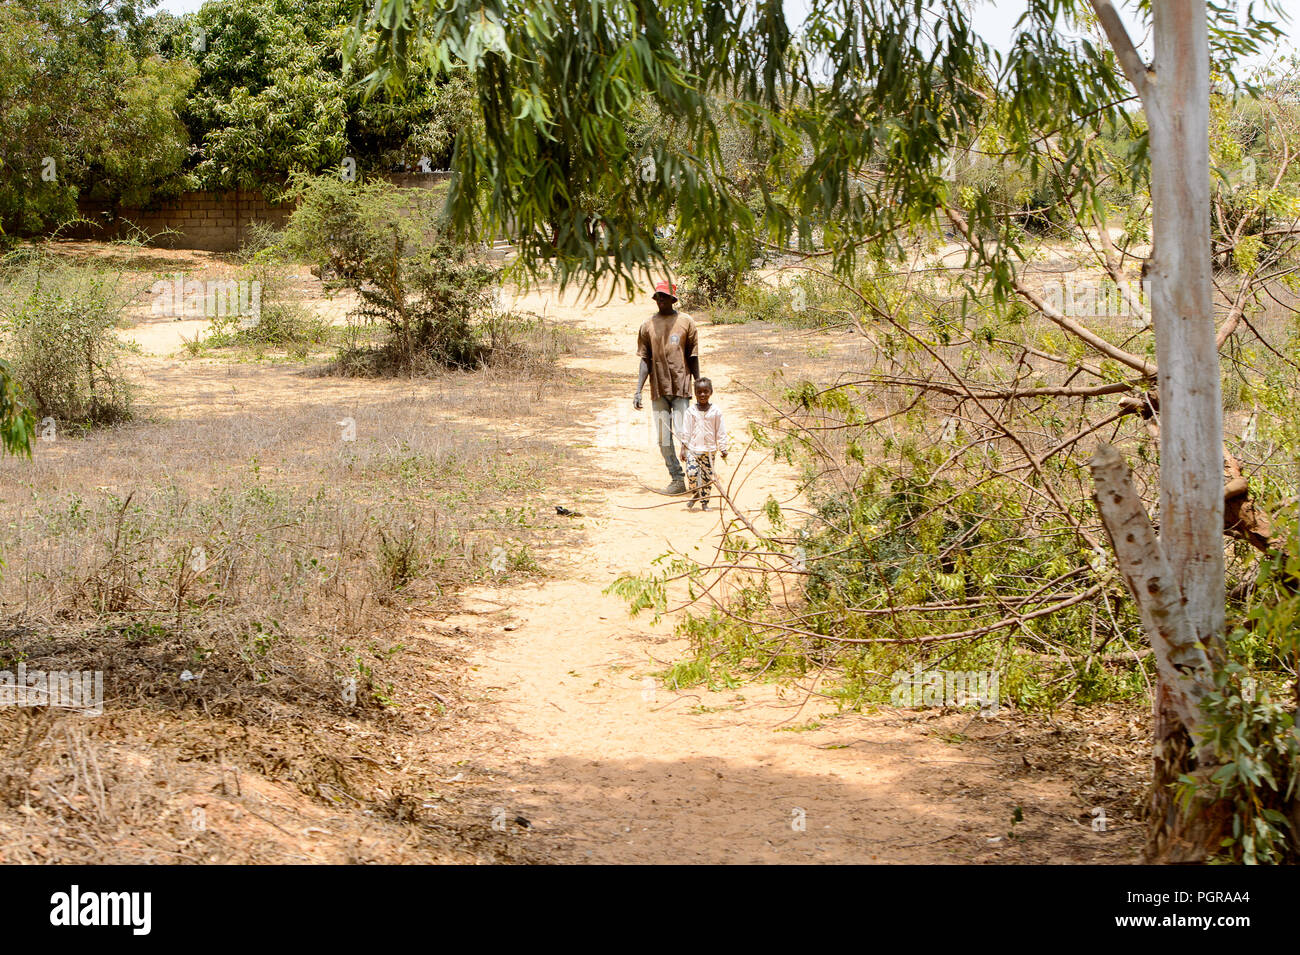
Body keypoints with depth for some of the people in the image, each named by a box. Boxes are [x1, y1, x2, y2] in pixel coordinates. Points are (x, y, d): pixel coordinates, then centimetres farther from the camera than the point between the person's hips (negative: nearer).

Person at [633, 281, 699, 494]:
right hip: (658, 389, 3)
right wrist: (638, 390, -1)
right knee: (663, 438, 2)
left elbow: (693, 357, 5)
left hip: (681, 388, -3)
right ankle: (677, 480, 8)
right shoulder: (648, 325, 8)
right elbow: (645, 360, 8)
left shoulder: (686, 322, 2)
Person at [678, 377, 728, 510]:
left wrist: (723, 448, 3)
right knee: (691, 472, -16)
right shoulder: (691, 411, 2)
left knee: (707, 476, 1)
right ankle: (695, 495, 9)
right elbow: (686, 431, 6)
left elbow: (721, 431, 6)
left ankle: (704, 502, 13)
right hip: (692, 448, 0)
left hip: (709, 449, 0)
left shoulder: (716, 411, 2)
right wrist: (683, 448, 3)